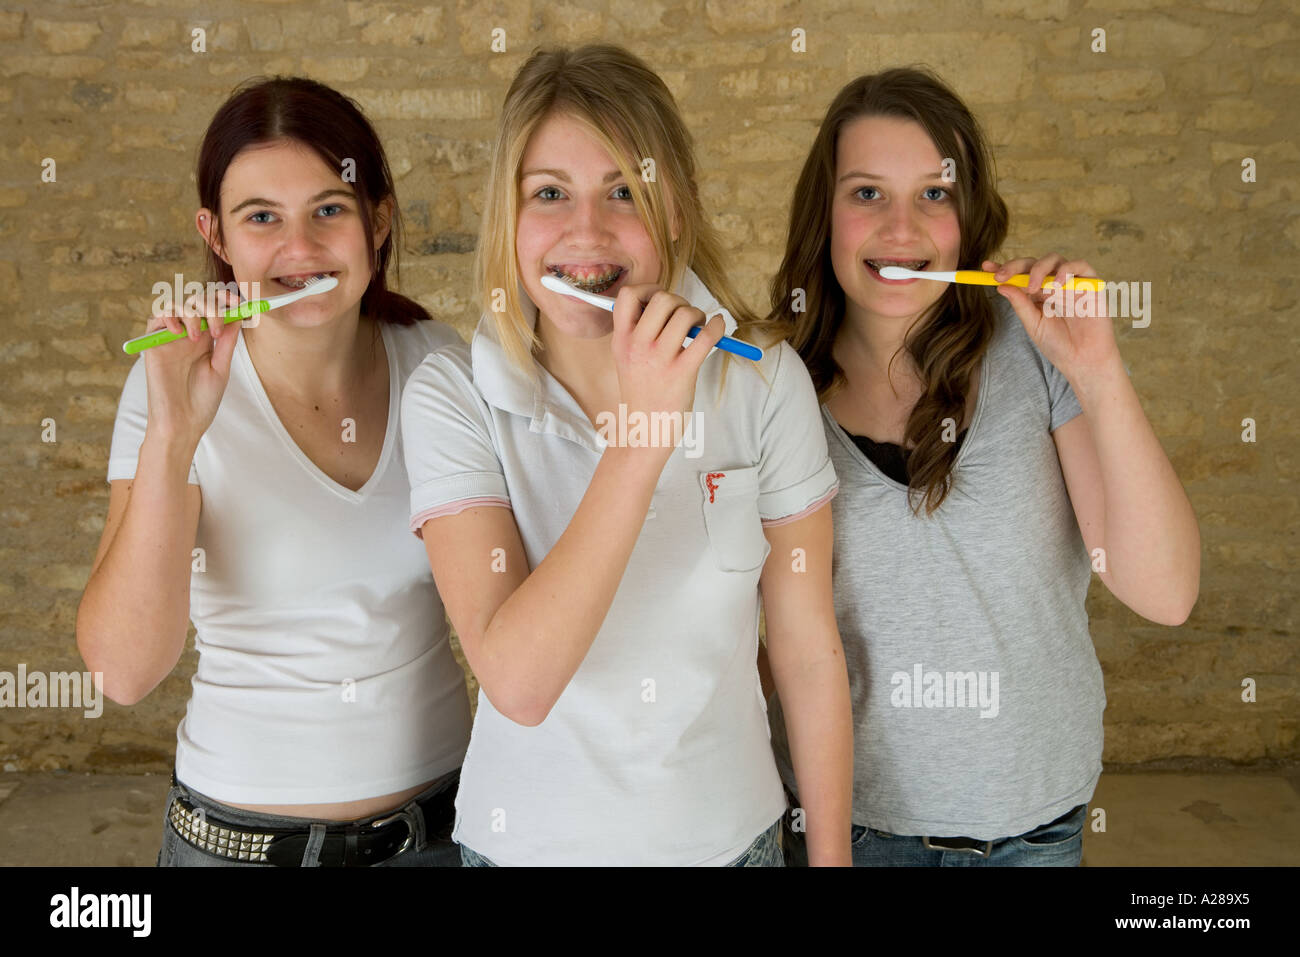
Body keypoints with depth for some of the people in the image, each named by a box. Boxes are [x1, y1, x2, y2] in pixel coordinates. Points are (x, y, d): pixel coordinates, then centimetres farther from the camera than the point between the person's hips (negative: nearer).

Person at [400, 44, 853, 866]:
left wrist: (831, 855, -1)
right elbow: (517, 682, -27)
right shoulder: (452, 396, -17)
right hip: (529, 836, -1)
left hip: (728, 830, 1)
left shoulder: (764, 380, -13)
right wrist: (640, 436, -32)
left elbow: (810, 652, -6)